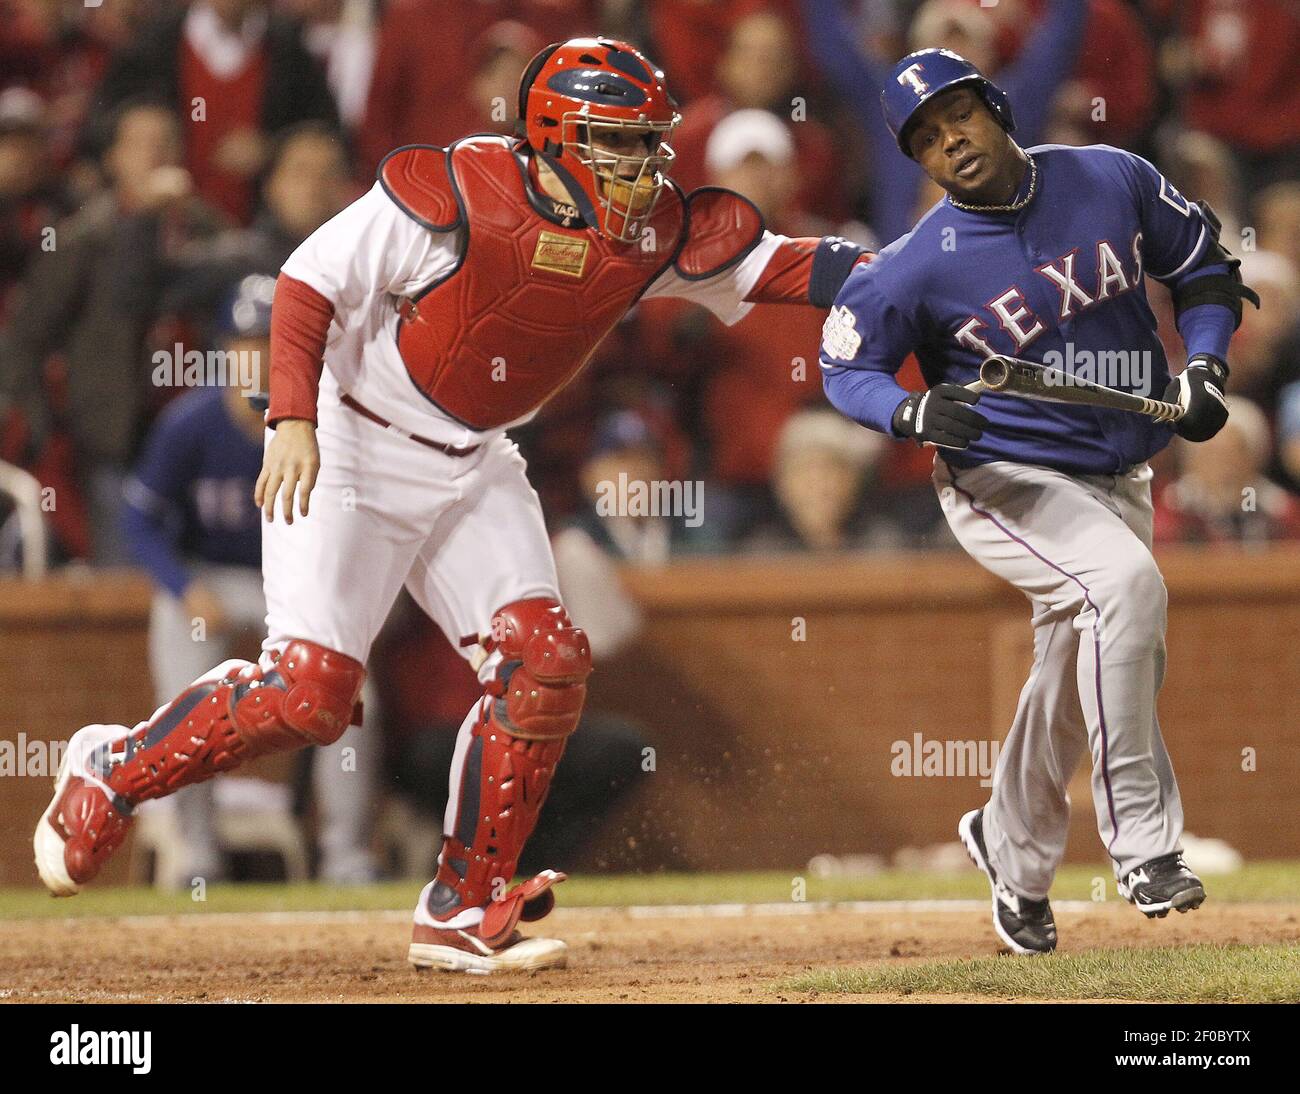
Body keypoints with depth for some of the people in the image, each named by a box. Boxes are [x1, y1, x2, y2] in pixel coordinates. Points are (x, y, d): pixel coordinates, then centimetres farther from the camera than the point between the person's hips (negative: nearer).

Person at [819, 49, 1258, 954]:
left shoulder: (1113, 182, -6)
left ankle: (1013, 850, 41)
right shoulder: (918, 266, -15)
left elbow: (1205, 271, 8)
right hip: (1003, 482, -5)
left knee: (1079, 679, 15)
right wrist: (912, 413, -25)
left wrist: (1205, 366, -9)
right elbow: (847, 367, -4)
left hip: (1118, 481, 5)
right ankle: (1143, 842, -25)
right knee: (1123, 579, -32)